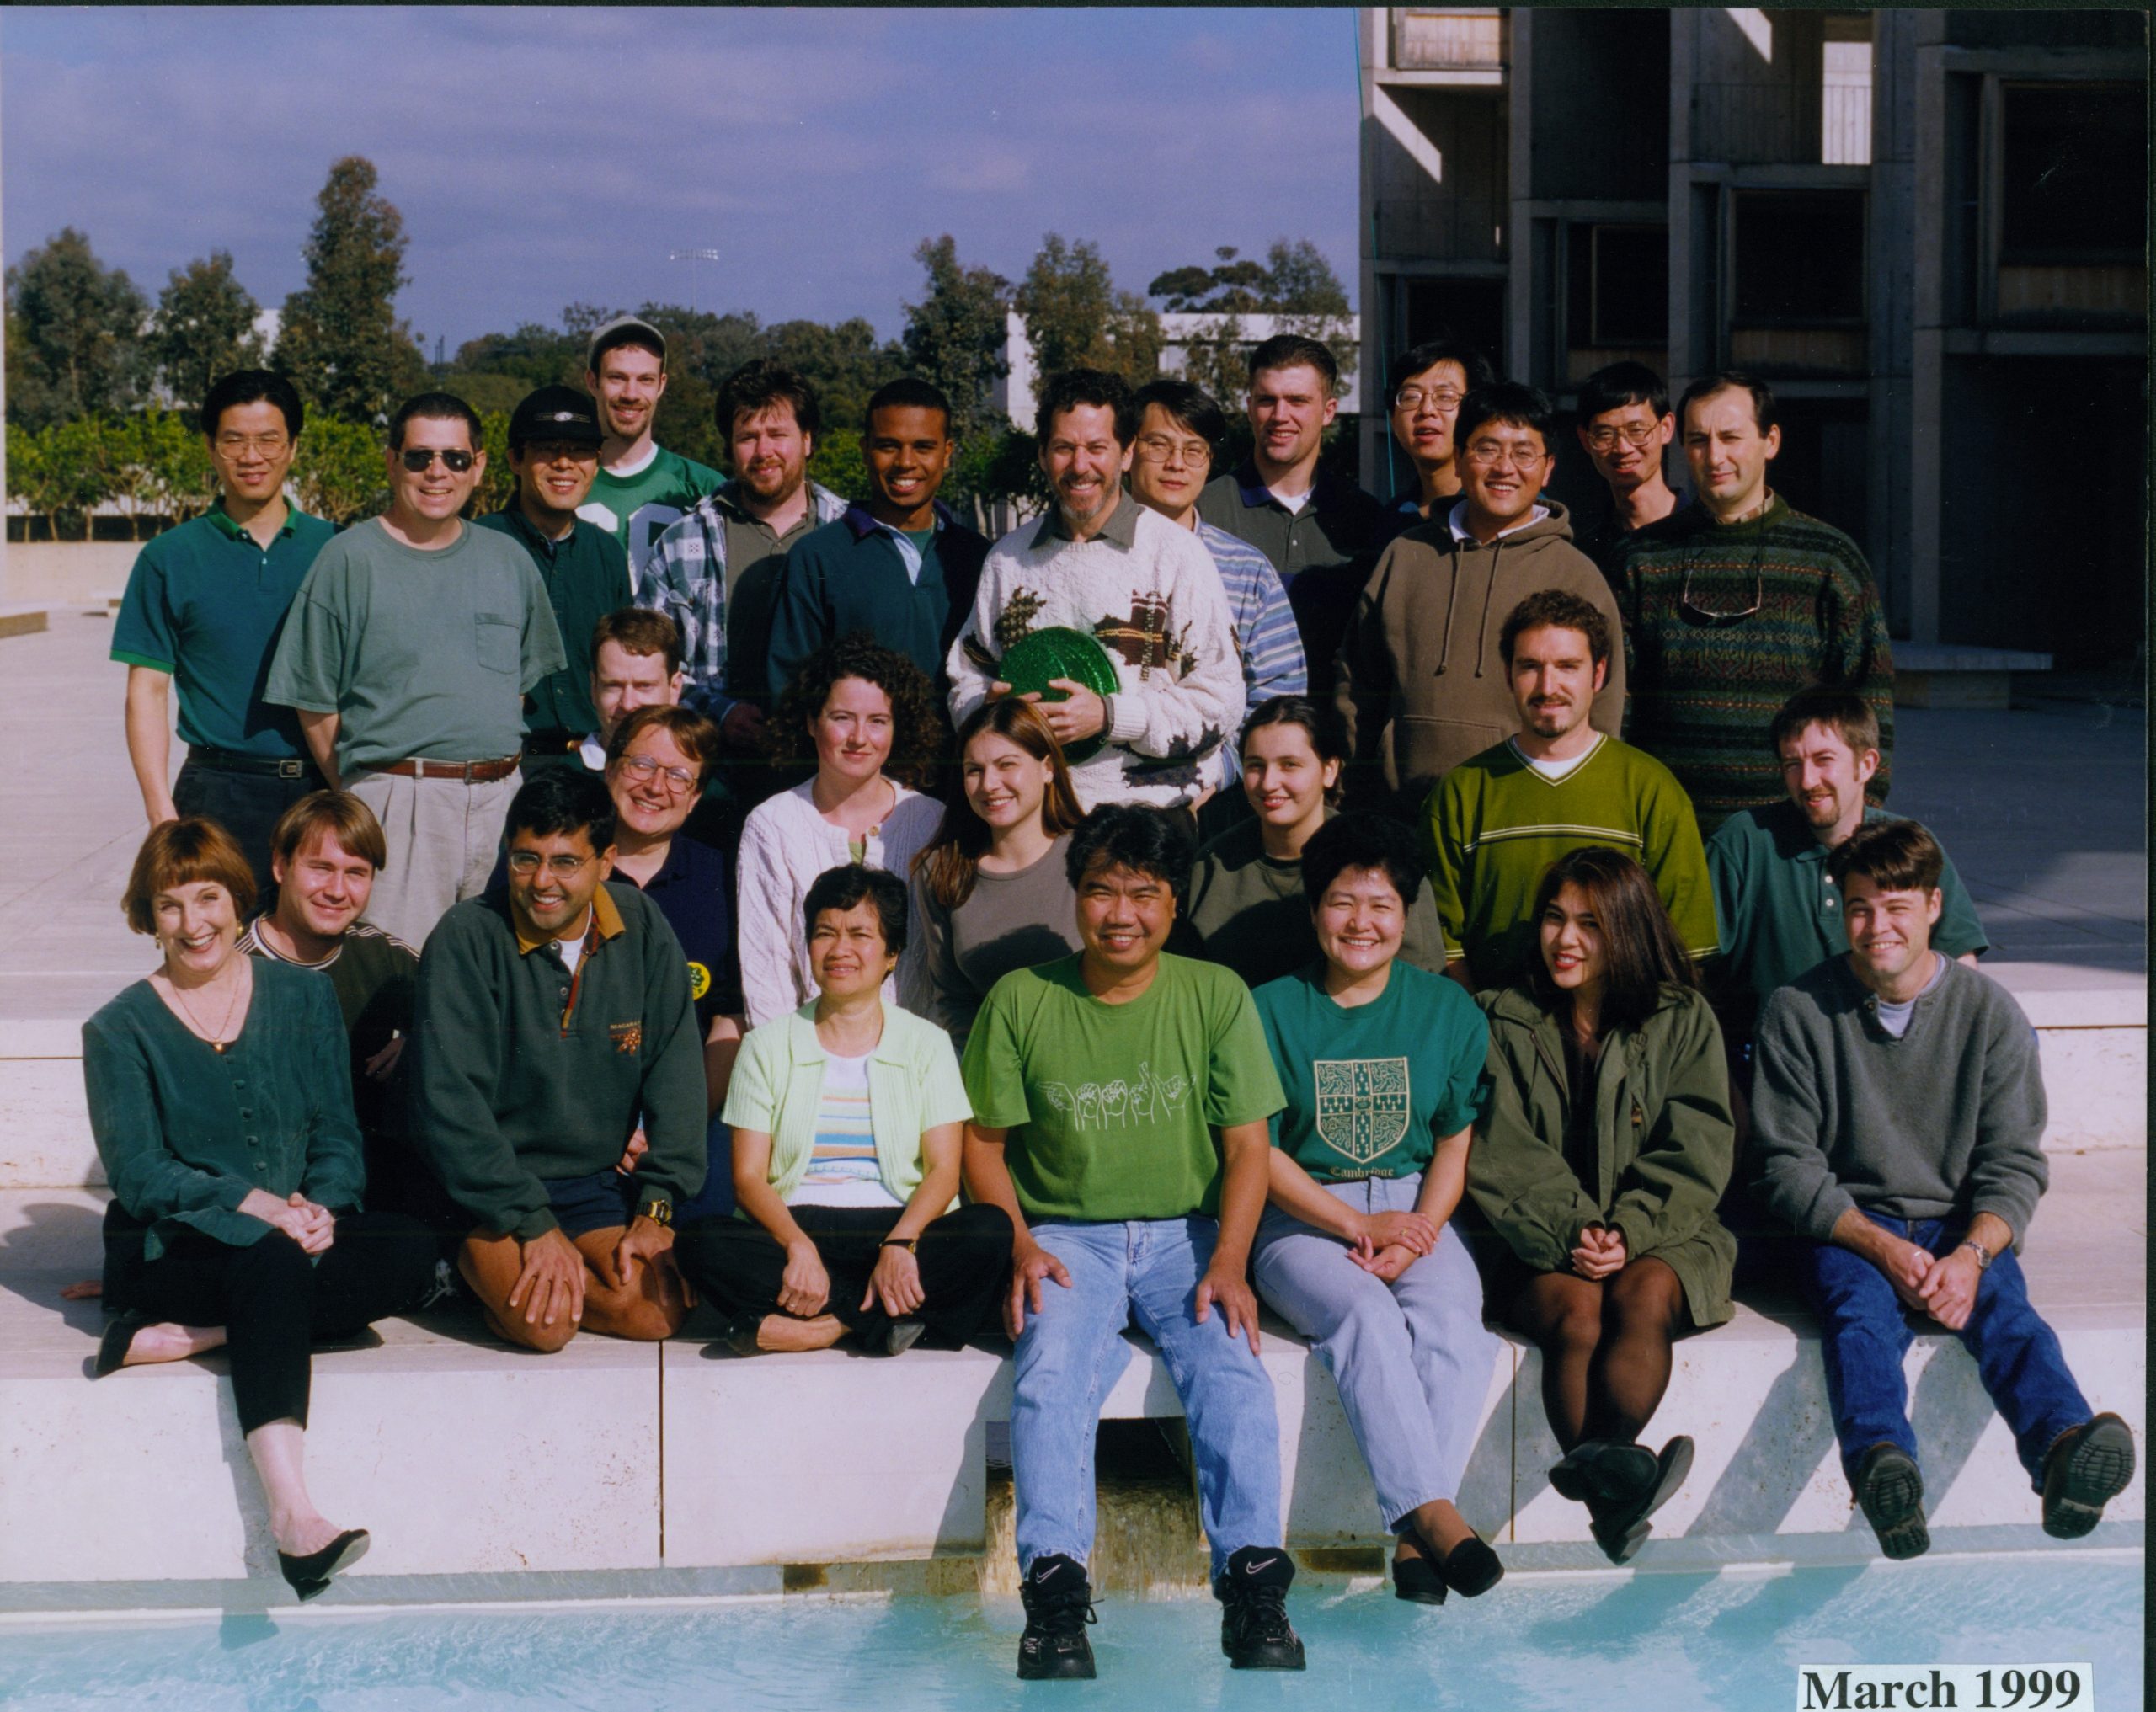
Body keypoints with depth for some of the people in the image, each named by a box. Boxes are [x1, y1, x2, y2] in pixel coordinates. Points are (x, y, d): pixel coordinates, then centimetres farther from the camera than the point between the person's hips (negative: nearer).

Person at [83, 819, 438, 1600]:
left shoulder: (302, 996, 12)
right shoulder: (120, 1030, 4)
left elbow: (338, 1135, 8)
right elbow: (139, 1175, -4)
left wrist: (318, 1206, -15)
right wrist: (253, 1203, -20)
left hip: (303, 1233, 3)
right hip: (179, 1249, -3)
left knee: (412, 1255, -28)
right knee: (270, 1262, -38)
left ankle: (181, 1336, -27)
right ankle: (292, 1514, -49)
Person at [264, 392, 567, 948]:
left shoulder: (510, 561, 13)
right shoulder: (349, 559, 0)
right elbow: (314, 702, 1)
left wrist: (499, 773, 9)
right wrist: (361, 797, -2)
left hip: (499, 797, 4)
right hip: (396, 797, -4)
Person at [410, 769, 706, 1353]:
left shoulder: (642, 928, 0)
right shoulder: (468, 938, -13)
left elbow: (675, 1072, 3)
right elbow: (449, 1101, -17)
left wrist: (657, 1207, -7)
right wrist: (532, 1224, -22)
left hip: (597, 1182, 4)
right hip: (485, 1186, -4)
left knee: (660, 1312, -18)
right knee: (546, 1323, -27)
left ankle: (505, 1295, 6)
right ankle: (481, 1266, 5)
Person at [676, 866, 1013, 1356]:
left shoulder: (926, 1044, 13)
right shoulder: (769, 1046, 13)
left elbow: (943, 1170, 2)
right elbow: (749, 1177, 3)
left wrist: (900, 1244, -19)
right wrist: (798, 1246, -18)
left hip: (896, 1226, 0)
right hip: (792, 1228, 0)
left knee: (992, 1231, -30)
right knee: (700, 1241, -31)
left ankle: (829, 1322, -29)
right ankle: (878, 1317, -29)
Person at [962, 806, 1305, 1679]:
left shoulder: (1216, 996, 2)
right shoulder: (1021, 1001, 2)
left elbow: (1247, 1146, 1)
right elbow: (984, 1140, 7)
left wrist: (1227, 1263, -14)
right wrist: (1020, 1245, -10)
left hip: (1186, 1232, 0)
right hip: (1067, 1236, 0)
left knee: (1233, 1374, -26)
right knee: (1050, 1378, -29)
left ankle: (1253, 1587, -26)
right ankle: (1054, 1588, -33)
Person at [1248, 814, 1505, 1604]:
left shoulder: (1448, 1011, 9)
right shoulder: (1270, 1011, 3)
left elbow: (1455, 1145, 7)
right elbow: (1259, 1152, -1)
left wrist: (1415, 1233, -12)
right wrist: (1359, 1226, -13)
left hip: (1415, 1212, 2)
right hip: (1300, 1220, -2)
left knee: (1451, 1322, -30)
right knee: (1362, 1312, -33)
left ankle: (1414, 1534, -34)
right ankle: (1433, 1510, -41)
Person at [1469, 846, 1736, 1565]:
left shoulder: (1682, 1020, 9)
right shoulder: (1502, 1023, 10)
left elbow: (1694, 1155, 0)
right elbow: (1501, 1157, 0)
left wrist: (1628, 1233, -16)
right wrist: (1572, 1234, -16)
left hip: (1662, 1240, 0)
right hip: (1543, 1245, 0)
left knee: (1643, 1295, -34)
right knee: (1576, 1309, -33)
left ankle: (1598, 1465, -48)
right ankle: (1616, 1494, -47)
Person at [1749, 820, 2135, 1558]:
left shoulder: (1990, 1012, 3)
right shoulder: (1798, 1011, 0)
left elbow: (2014, 1164, 1)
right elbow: (1787, 1165, -2)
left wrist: (1971, 1253, -20)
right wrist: (1884, 1248, -18)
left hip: (1961, 1226, 1)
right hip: (1847, 1227, -1)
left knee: (2003, 1304, -31)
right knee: (1861, 1308, -34)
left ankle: (2062, 1449, -61)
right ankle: (1882, 1464, -64)